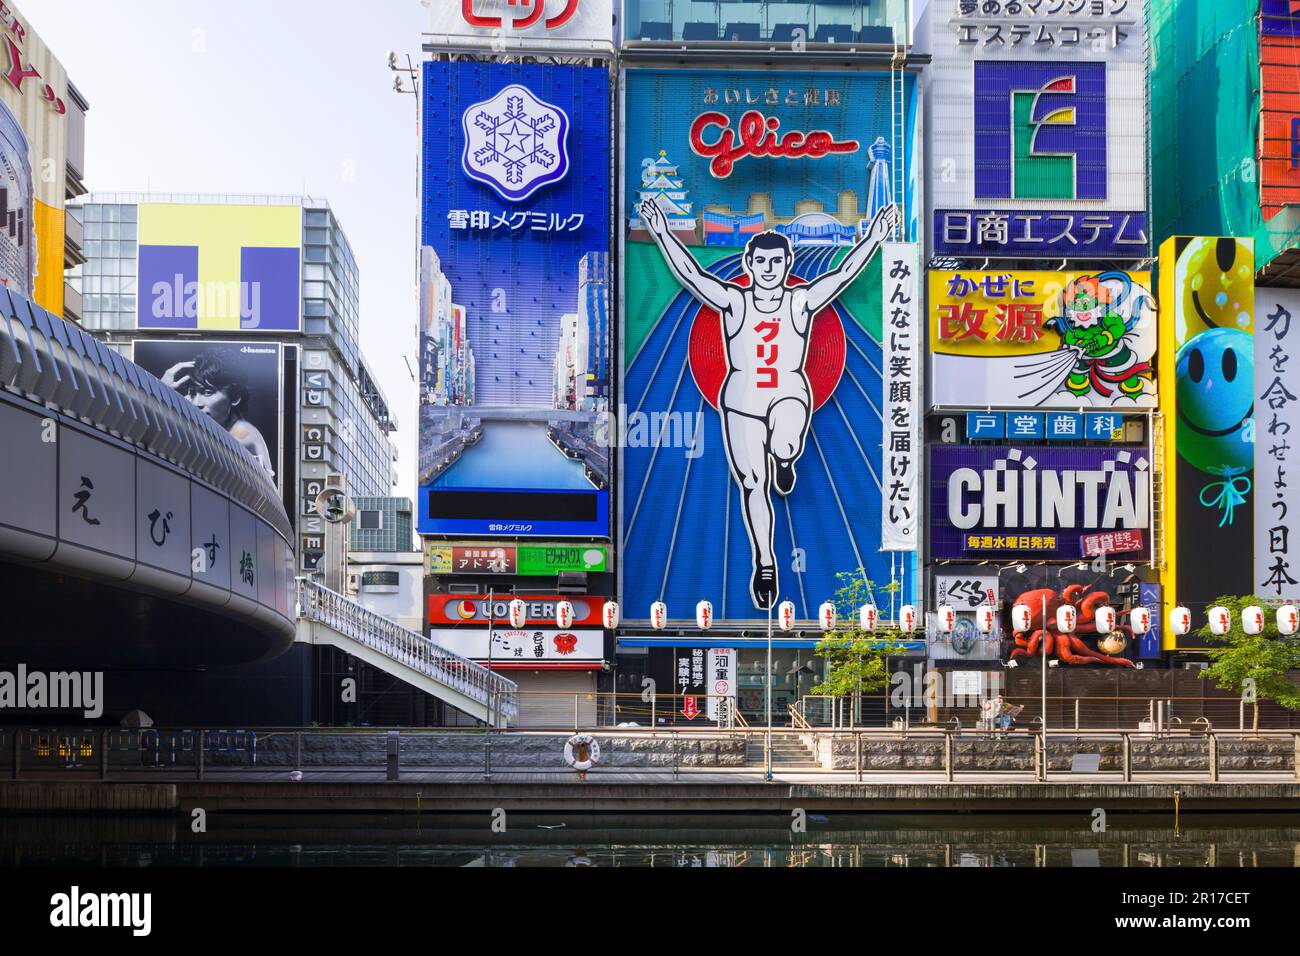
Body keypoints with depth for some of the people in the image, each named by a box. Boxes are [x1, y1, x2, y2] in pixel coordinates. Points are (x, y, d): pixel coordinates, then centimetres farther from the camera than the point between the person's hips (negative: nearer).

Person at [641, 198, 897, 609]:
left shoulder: (802, 301, -2)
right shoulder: (733, 301, -2)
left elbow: (844, 274, -10)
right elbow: (689, 273, -11)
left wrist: (873, 237, -19)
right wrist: (662, 234, -19)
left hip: (790, 396, -1)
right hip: (741, 402, 1)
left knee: (784, 447, -35)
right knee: (752, 486, 5)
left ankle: (783, 461, 5)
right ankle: (764, 564, 22)